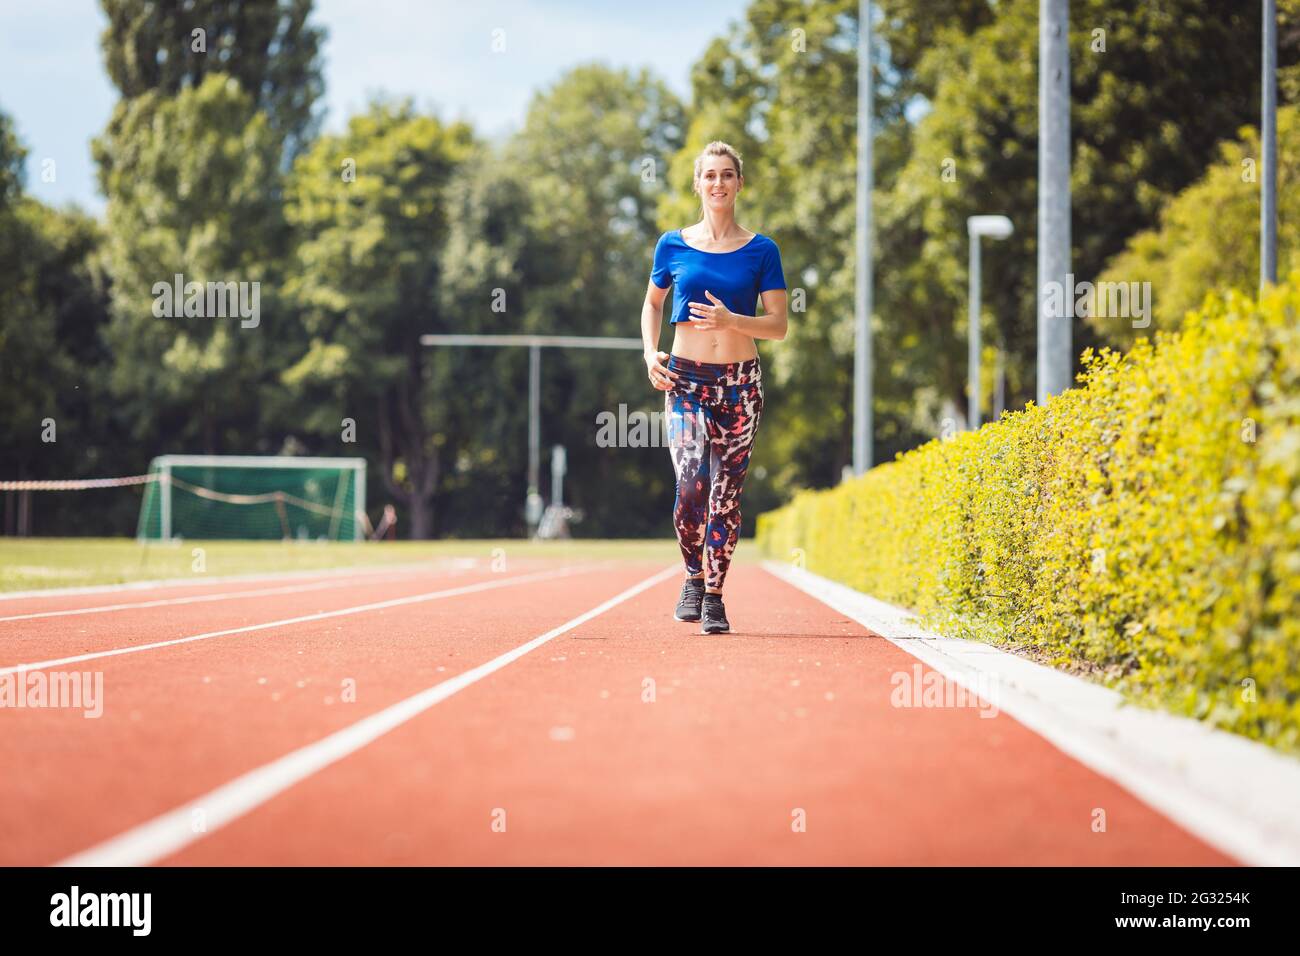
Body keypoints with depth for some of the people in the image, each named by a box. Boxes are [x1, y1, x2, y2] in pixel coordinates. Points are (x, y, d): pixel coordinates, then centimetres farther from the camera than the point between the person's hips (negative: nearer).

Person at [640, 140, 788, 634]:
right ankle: (693, 574, 7)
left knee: (726, 494, 1)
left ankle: (713, 595, 14)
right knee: (691, 486, -17)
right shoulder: (673, 246, 4)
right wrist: (650, 354, 4)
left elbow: (778, 326, 0)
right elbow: (652, 303, 20)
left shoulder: (761, 251, 1)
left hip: (740, 381, 1)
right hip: (686, 380, 0)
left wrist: (730, 320, -17)